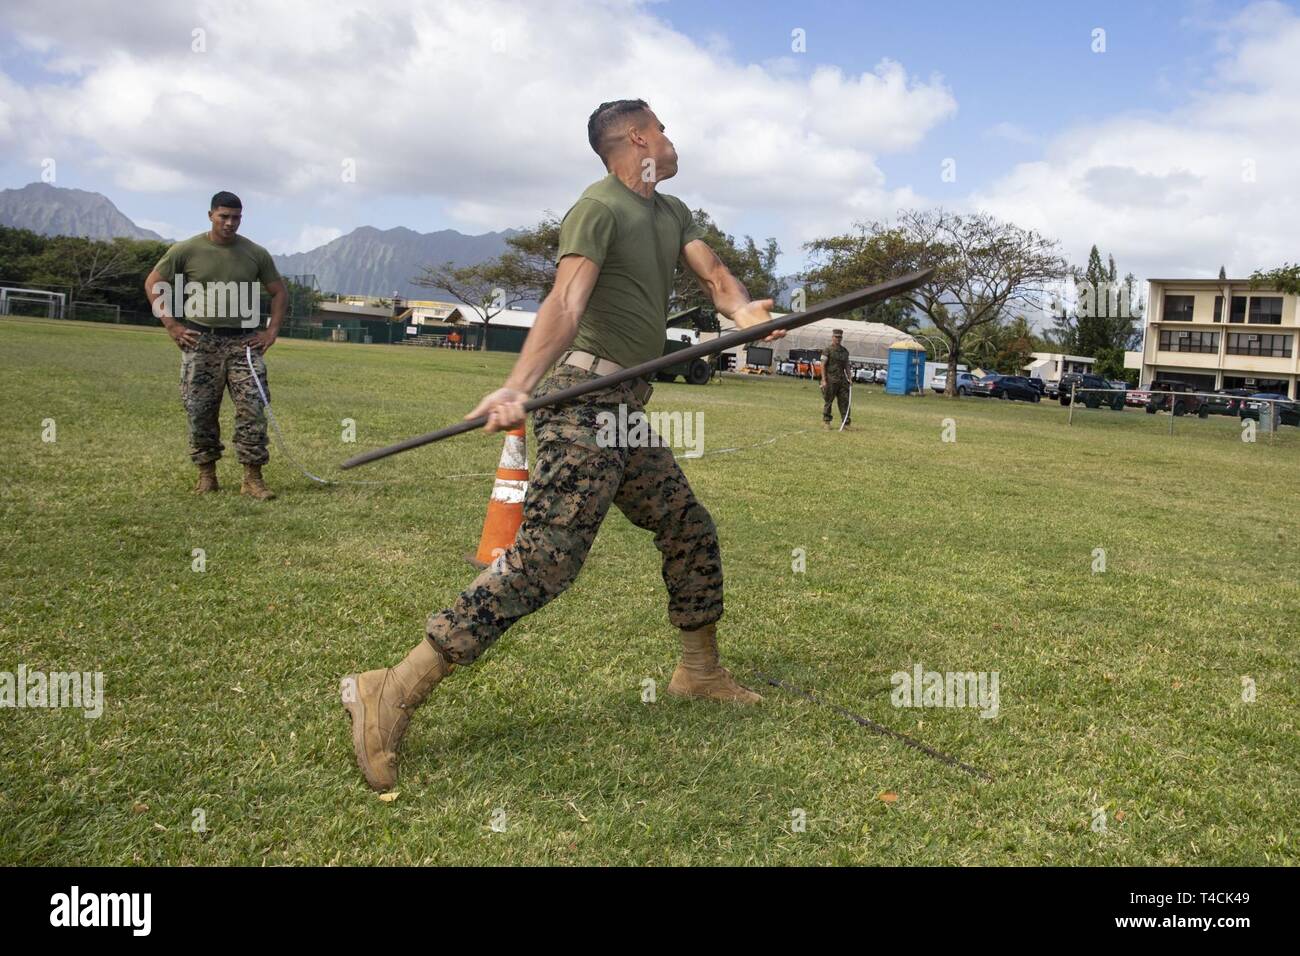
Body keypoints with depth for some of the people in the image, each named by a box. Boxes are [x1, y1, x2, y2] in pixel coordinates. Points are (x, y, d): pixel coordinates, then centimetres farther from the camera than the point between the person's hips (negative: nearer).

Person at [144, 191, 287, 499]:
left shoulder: (256, 254, 5)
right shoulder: (186, 250, 0)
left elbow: (280, 292, 13)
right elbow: (153, 285, 6)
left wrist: (272, 331, 3)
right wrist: (172, 325, -2)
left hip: (243, 341, 1)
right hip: (200, 341, -1)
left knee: (252, 407, -7)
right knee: (200, 410, 2)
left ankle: (253, 478, -2)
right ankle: (206, 474, 15)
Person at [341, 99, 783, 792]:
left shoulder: (672, 213, 21)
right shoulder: (600, 208, -8)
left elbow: (713, 273, 6)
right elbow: (566, 302, -23)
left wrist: (742, 308, -18)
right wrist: (517, 387, -38)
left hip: (626, 412, 10)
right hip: (585, 403, -10)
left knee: (691, 533, 18)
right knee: (543, 560, -18)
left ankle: (699, 671, 35)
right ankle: (392, 695, -15)